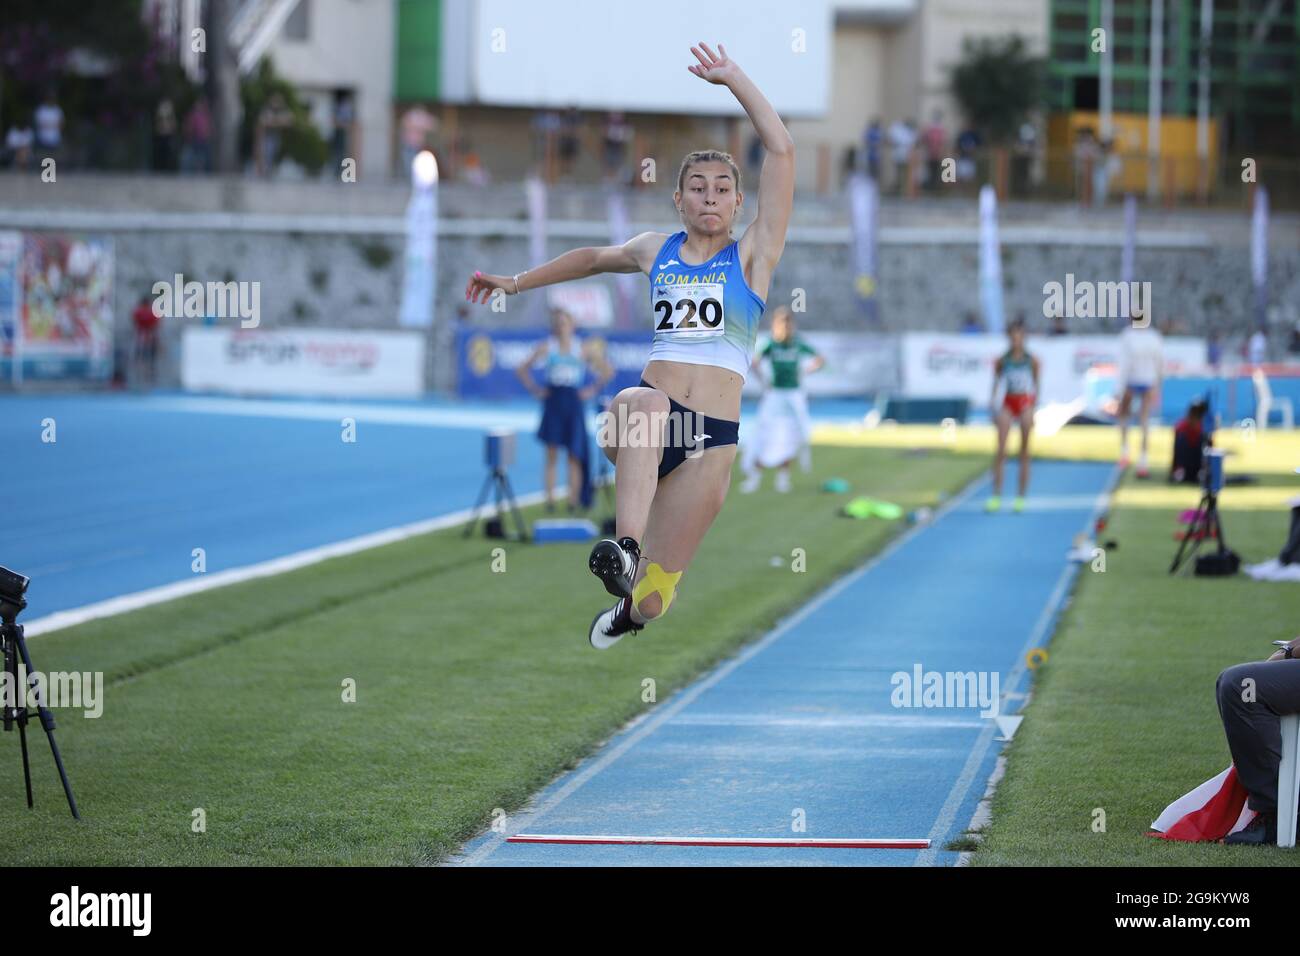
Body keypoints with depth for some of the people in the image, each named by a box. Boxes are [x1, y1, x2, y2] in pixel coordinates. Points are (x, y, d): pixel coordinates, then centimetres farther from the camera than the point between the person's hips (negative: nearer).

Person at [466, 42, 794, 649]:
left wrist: (734, 79, -1)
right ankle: (625, 548, -51)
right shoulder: (656, 251, 16)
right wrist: (517, 282, 44)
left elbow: (781, 150, -3)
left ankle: (630, 609, 36)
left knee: (650, 598, -3)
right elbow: (595, 258, 38)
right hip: (647, 418, 1)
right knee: (646, 402, -40)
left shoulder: (753, 255, 6)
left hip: (713, 439, -1)